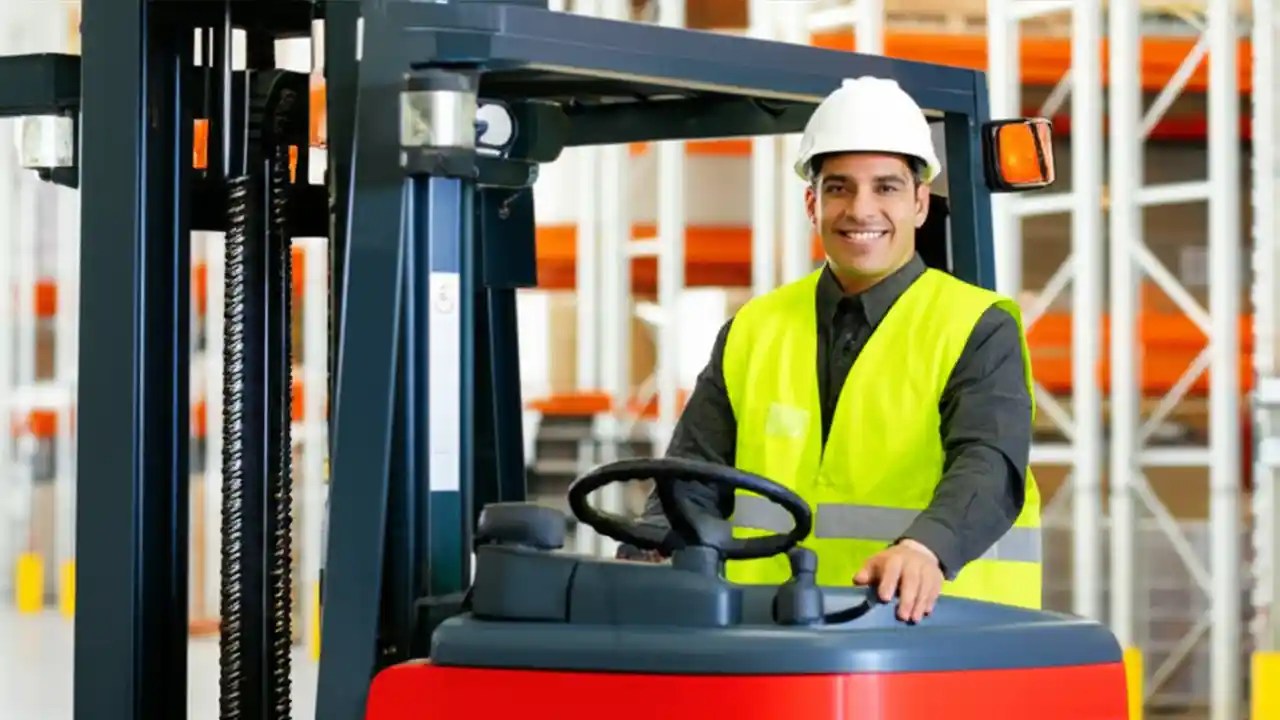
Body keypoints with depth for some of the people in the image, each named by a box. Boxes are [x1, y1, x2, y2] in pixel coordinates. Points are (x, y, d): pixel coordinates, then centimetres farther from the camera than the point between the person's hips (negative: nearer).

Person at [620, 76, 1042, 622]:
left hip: (935, 629, -3)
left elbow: (988, 469, -14)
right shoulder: (751, 333, 17)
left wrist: (925, 547, -35)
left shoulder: (978, 332, 3)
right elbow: (695, 480, 13)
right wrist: (646, 562, -9)